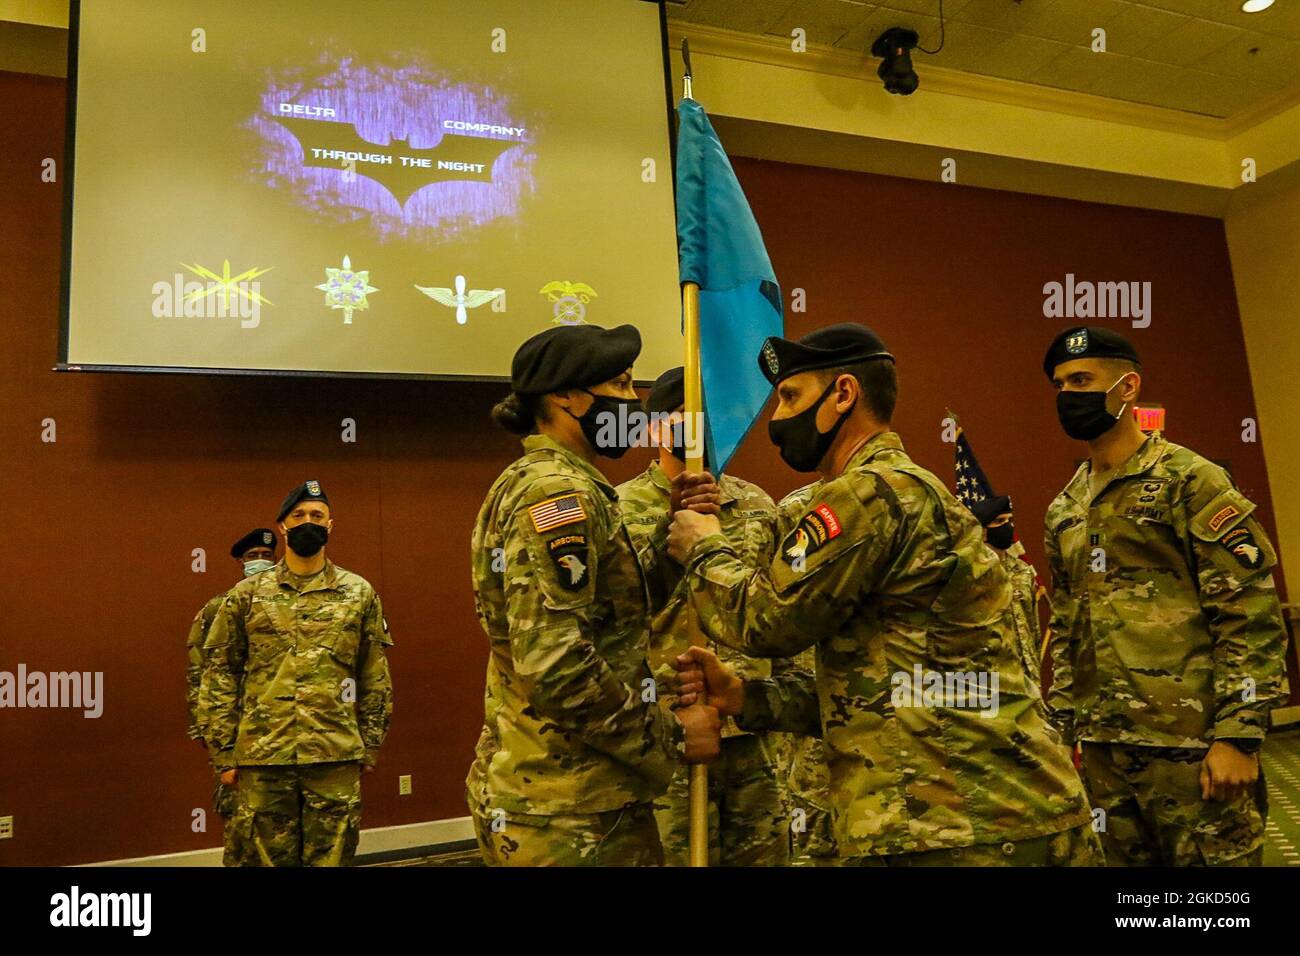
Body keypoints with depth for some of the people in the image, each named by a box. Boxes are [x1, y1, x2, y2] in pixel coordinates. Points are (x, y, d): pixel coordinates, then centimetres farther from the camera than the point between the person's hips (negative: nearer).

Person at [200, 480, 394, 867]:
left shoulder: (359, 593, 6)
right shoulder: (247, 594, 5)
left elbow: (375, 677, 8)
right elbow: (220, 675, 5)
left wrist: (370, 745, 5)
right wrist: (224, 752, 0)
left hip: (336, 755, 0)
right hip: (262, 755, 0)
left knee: (332, 857, 7)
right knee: (266, 857, 9)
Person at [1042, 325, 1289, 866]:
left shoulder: (1188, 480, -6)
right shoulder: (1063, 512, 12)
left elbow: (1251, 613, -11)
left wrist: (1238, 734, -15)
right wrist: (1062, 729, 13)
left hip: (1191, 740, -6)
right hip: (1104, 747, 6)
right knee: (1125, 859, 15)